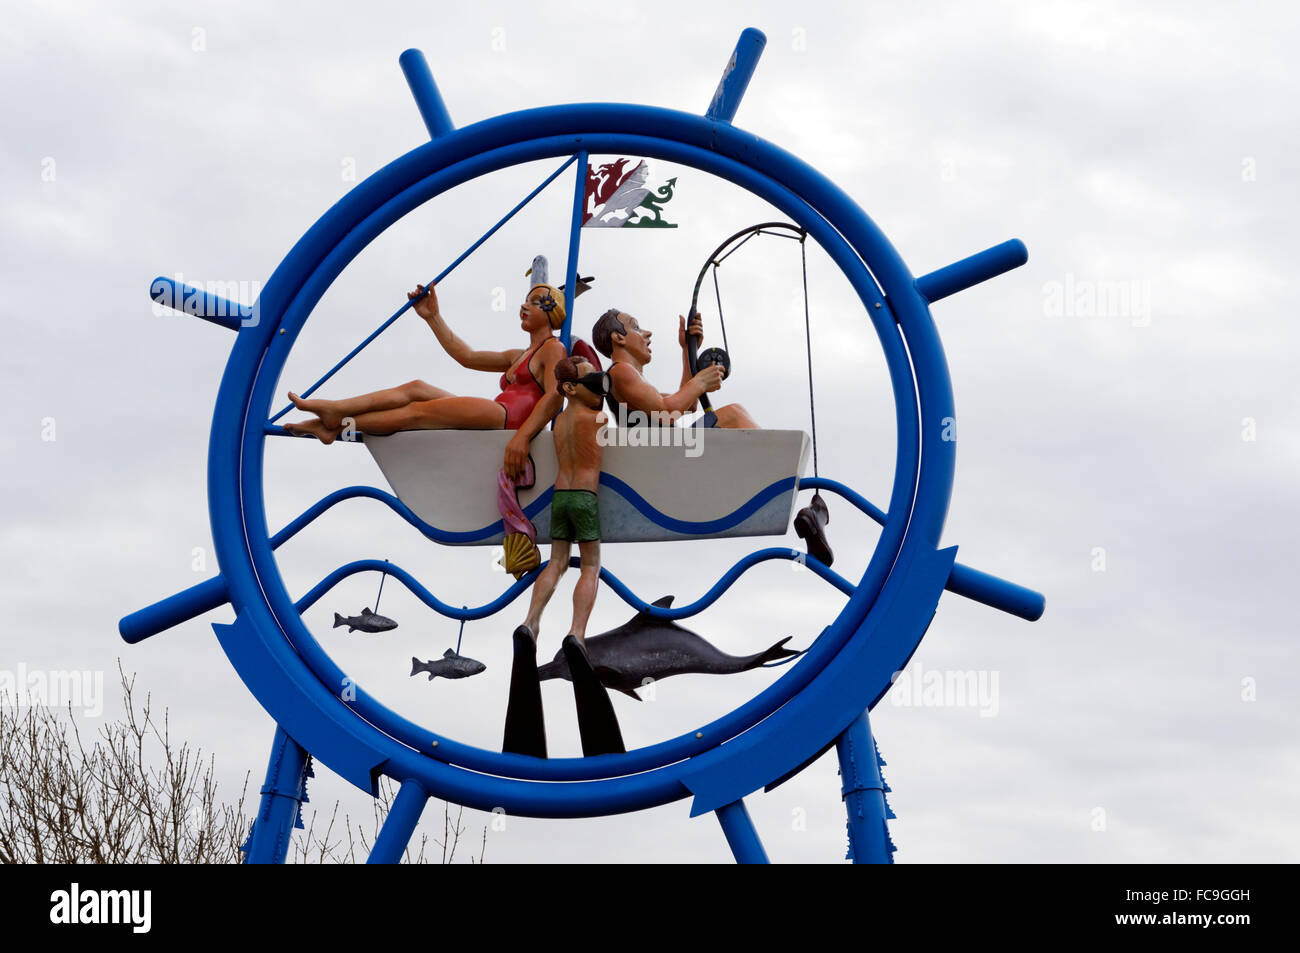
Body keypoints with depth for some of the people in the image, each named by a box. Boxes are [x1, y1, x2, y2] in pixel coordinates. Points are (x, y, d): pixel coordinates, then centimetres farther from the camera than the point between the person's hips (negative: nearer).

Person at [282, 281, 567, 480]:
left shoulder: (553, 348, 6)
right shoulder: (519, 356, 34)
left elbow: (554, 397, -13)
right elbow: (467, 357, 29)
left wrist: (521, 437, -29)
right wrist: (432, 317, 26)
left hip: (509, 416, -8)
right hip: (494, 421, 8)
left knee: (418, 411, -14)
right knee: (416, 389, -1)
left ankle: (338, 424, -15)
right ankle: (333, 411, -11)